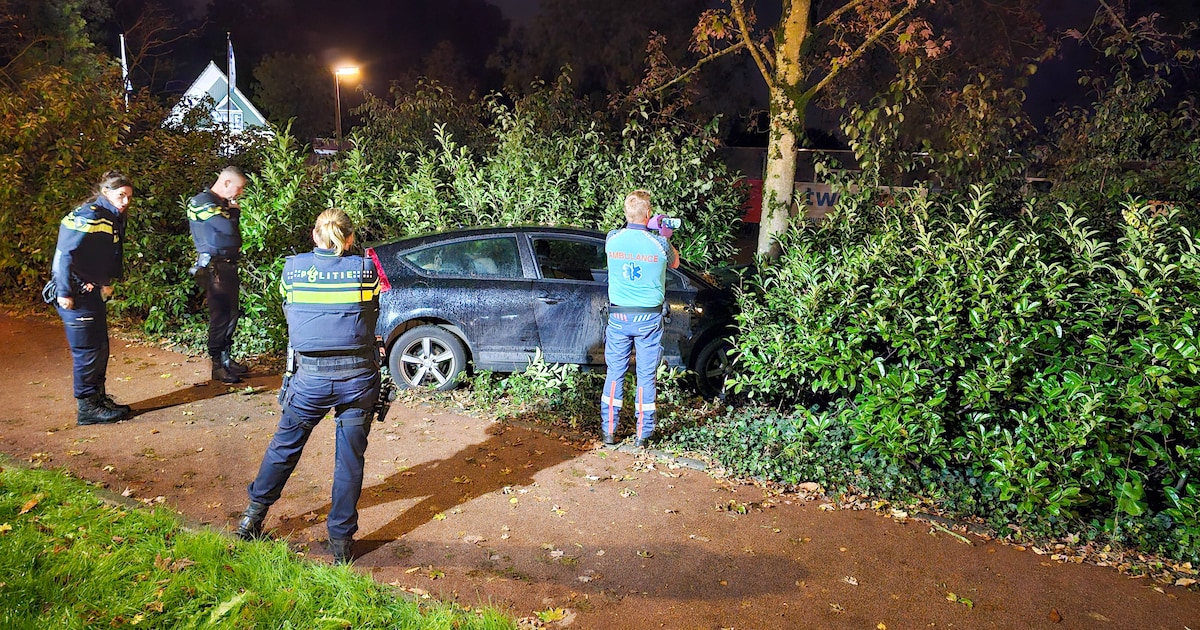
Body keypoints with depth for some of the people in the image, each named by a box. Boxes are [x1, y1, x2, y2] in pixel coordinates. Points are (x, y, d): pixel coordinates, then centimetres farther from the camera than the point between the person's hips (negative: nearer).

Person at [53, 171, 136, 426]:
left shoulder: (112, 219, 12)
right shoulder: (88, 216, -17)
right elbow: (64, 254, -22)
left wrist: (106, 287, 11)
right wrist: (65, 293, -21)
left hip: (94, 295, 9)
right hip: (77, 296, -9)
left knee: (100, 349, 14)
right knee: (87, 351, -3)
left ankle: (99, 400, 25)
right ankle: (88, 408, 6)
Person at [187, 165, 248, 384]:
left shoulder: (224, 203, 18)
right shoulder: (202, 202, -11)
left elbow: (234, 234, 19)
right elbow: (228, 227, -22)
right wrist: (234, 211, -3)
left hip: (228, 265, 9)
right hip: (214, 266, -9)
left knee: (231, 314, 12)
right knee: (221, 315, -9)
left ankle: (226, 358, 21)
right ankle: (218, 366, -4)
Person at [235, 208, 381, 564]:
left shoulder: (293, 268, 1)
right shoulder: (365, 269, -3)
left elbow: (289, 314, 12)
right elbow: (372, 316, 6)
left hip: (311, 376, 1)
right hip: (358, 376, -1)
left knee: (285, 446, 22)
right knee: (350, 458, 11)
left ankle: (253, 516, 37)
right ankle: (341, 540, 19)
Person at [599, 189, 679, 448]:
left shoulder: (612, 239, -6)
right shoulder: (659, 243, -12)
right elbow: (674, 263, 11)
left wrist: (646, 230, 23)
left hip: (619, 317, 2)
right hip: (649, 319, -2)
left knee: (615, 373, 11)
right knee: (646, 376, 7)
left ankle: (608, 430, 17)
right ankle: (643, 433, 14)